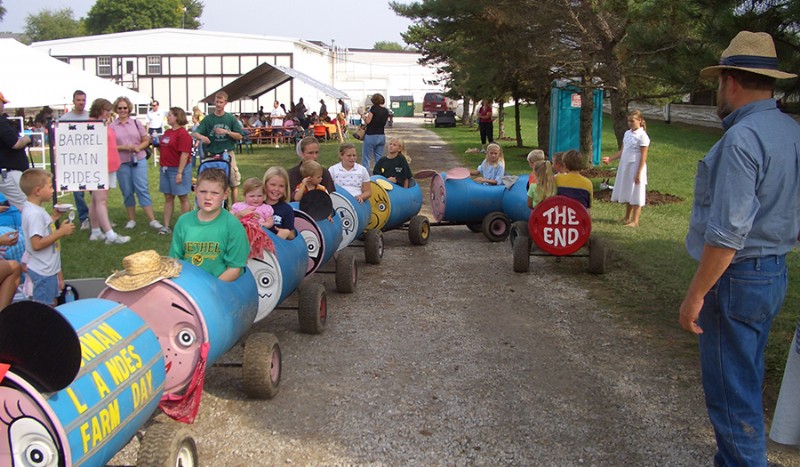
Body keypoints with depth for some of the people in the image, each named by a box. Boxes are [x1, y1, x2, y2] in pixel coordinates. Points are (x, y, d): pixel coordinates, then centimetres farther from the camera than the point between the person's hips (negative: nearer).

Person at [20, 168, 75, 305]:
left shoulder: (36, 209, 7)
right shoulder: (34, 214, -24)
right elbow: (37, 244, -30)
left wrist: (54, 217, 13)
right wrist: (61, 232, -24)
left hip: (48, 268, 10)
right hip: (43, 271, -10)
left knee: (51, 304, 22)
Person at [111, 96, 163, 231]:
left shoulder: (136, 123, 5)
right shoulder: (112, 126, 2)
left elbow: (146, 140, 8)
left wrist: (138, 147, -11)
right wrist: (124, 147, -14)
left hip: (139, 160, 0)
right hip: (121, 163, 0)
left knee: (142, 189, -5)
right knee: (127, 192, 8)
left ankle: (152, 220, -5)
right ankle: (131, 219, 19)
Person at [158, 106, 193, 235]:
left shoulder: (183, 134, -15)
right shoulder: (167, 132, 12)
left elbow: (185, 154, -19)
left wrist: (180, 172, -22)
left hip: (178, 169, -8)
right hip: (166, 169, 8)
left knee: (183, 198, 3)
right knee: (168, 198, 10)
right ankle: (166, 226, 13)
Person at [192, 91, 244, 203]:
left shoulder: (231, 118, 3)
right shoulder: (208, 119, 1)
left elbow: (240, 136, 2)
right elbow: (194, 134, -5)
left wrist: (226, 132, -13)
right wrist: (202, 137, -28)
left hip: (228, 154, 0)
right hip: (212, 155, 0)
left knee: (234, 184, 1)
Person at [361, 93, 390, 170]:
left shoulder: (374, 108, -11)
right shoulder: (386, 111, 6)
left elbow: (368, 121, -12)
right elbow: (385, 124, 12)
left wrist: (364, 117, 7)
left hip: (371, 136, -6)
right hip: (382, 136, 6)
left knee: (366, 158, 1)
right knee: (379, 159, 12)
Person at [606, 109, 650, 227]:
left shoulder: (642, 136, -11)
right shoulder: (627, 133, 10)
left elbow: (643, 156, -13)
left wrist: (639, 173, -16)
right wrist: (611, 158, 1)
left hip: (635, 168, -7)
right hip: (625, 167, 7)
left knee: (635, 195, -2)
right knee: (626, 193, 15)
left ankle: (635, 221, 3)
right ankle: (627, 217, 28)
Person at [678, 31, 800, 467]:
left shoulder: (741, 140, -22)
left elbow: (727, 233, -25)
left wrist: (695, 295, -18)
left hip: (736, 279, -10)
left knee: (730, 390, 2)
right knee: (746, 383, 22)